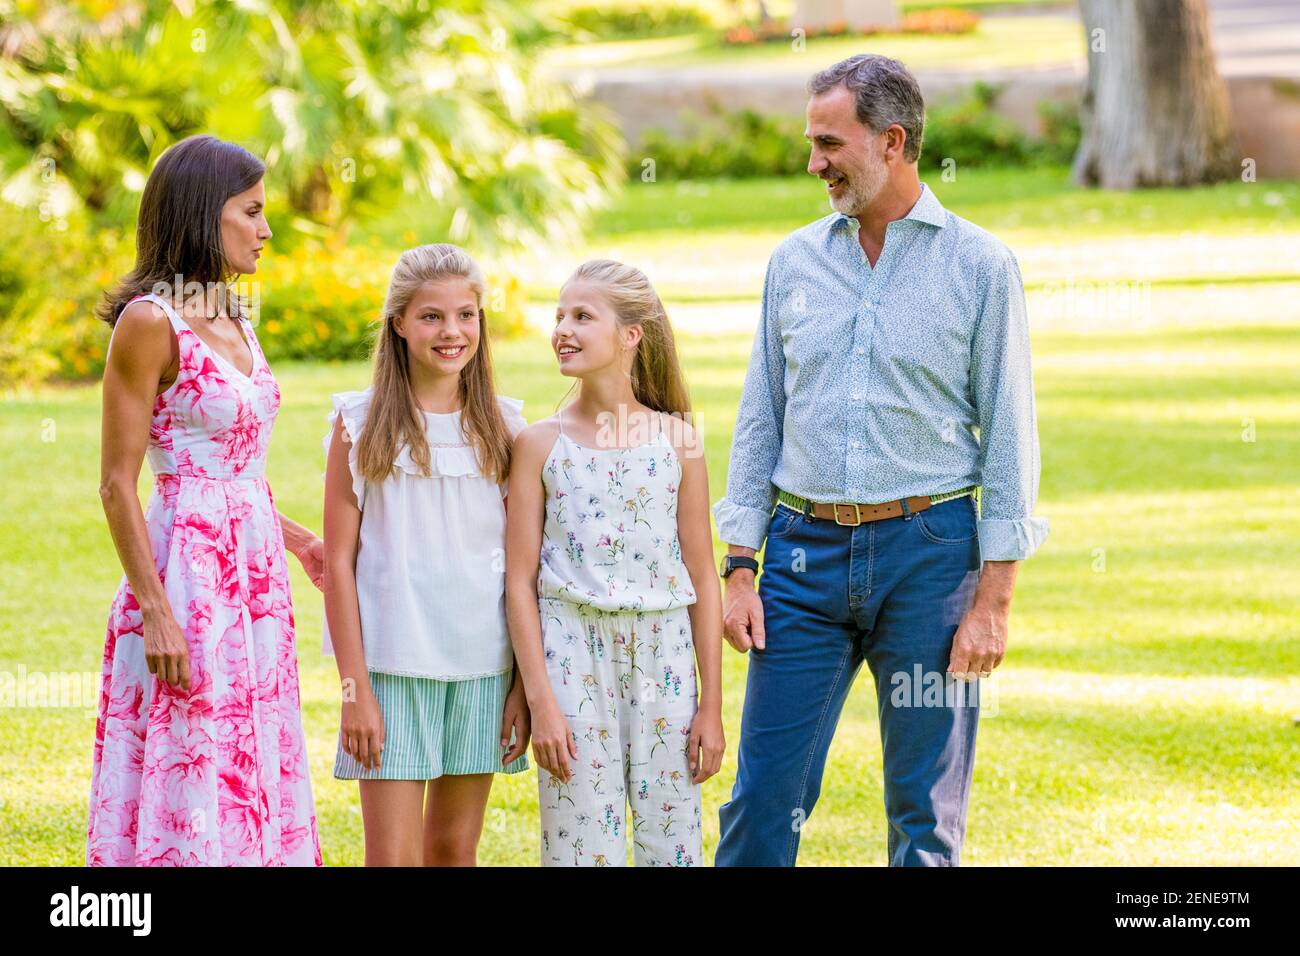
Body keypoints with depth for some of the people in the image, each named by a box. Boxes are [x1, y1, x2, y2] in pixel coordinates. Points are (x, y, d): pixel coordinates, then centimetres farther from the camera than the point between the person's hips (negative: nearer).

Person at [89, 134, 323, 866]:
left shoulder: (233, 320, 13)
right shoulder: (150, 322, -11)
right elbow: (118, 485, -13)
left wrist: (297, 539, 19)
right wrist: (156, 613, -18)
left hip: (256, 572, 8)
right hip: (189, 573, -8)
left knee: (254, 784, 9)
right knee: (190, 792, -5)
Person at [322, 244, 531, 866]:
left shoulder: (502, 426, 6)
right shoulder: (361, 424, -2)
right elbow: (338, 562, -2)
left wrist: (525, 683, 2)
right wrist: (354, 688, -8)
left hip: (483, 668, 3)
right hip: (393, 666, -3)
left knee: (456, 848, 10)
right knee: (394, 855, -5)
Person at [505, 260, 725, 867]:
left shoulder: (675, 440, 3)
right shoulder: (541, 444, 0)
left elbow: (702, 577, 5)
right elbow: (521, 581, 0)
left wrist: (712, 705, 3)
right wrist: (540, 701, -7)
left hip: (663, 655, 1)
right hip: (572, 652, -1)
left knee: (673, 842, 3)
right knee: (583, 842, -1)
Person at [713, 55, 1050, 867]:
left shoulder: (979, 265, -2)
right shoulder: (796, 260, 9)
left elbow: (1010, 435, -2)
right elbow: (761, 421, 12)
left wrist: (994, 597, -8)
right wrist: (740, 570, 5)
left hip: (929, 552, -3)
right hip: (806, 552, 3)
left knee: (928, 815, 4)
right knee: (763, 799, 0)